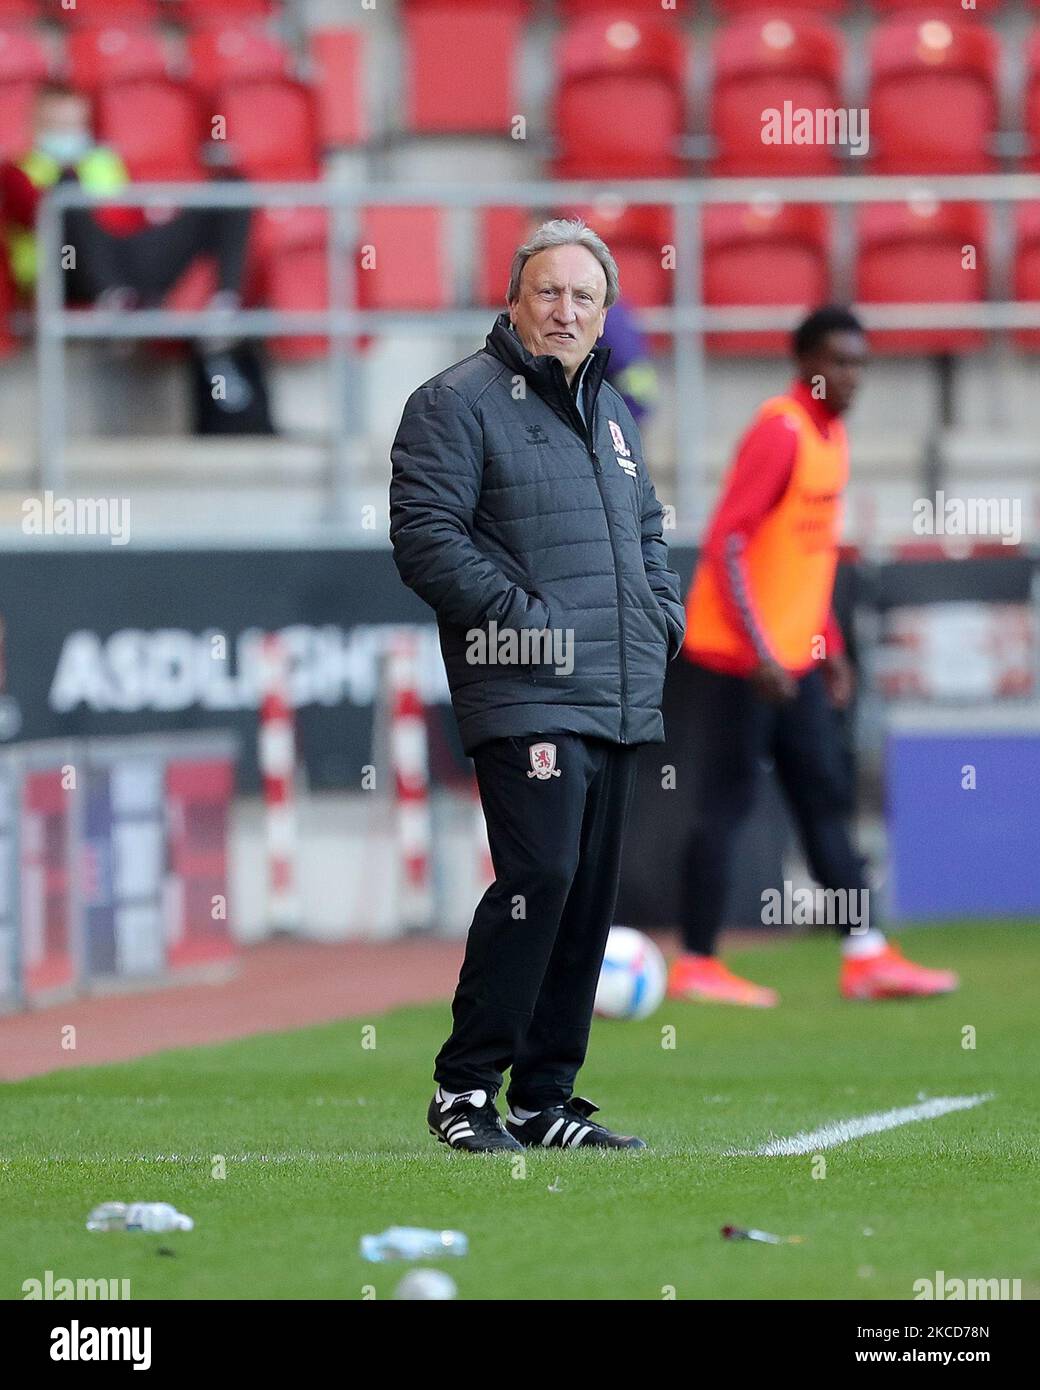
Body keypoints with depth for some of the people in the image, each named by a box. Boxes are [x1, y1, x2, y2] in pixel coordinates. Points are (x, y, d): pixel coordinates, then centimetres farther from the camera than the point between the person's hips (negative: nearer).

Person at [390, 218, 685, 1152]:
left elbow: (647, 534, 31)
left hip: (621, 705, 8)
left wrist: (665, 620, 13)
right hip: (525, 696, -8)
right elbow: (425, 538, -12)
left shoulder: (610, 412, 21)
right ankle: (464, 1089, -9)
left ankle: (544, 1099, 13)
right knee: (539, 876, -17)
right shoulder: (458, 403, -3)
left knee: (592, 897, 7)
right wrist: (526, 617, -18)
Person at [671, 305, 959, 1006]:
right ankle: (697, 966, 1)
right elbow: (726, 541, -22)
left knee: (826, 801, 7)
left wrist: (830, 644, 19)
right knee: (724, 806, -4)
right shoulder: (780, 432, -16)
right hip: (740, 655, -9)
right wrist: (758, 651, -25)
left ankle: (866, 955, 8)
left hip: (794, 657, 9)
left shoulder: (832, 435, 13)